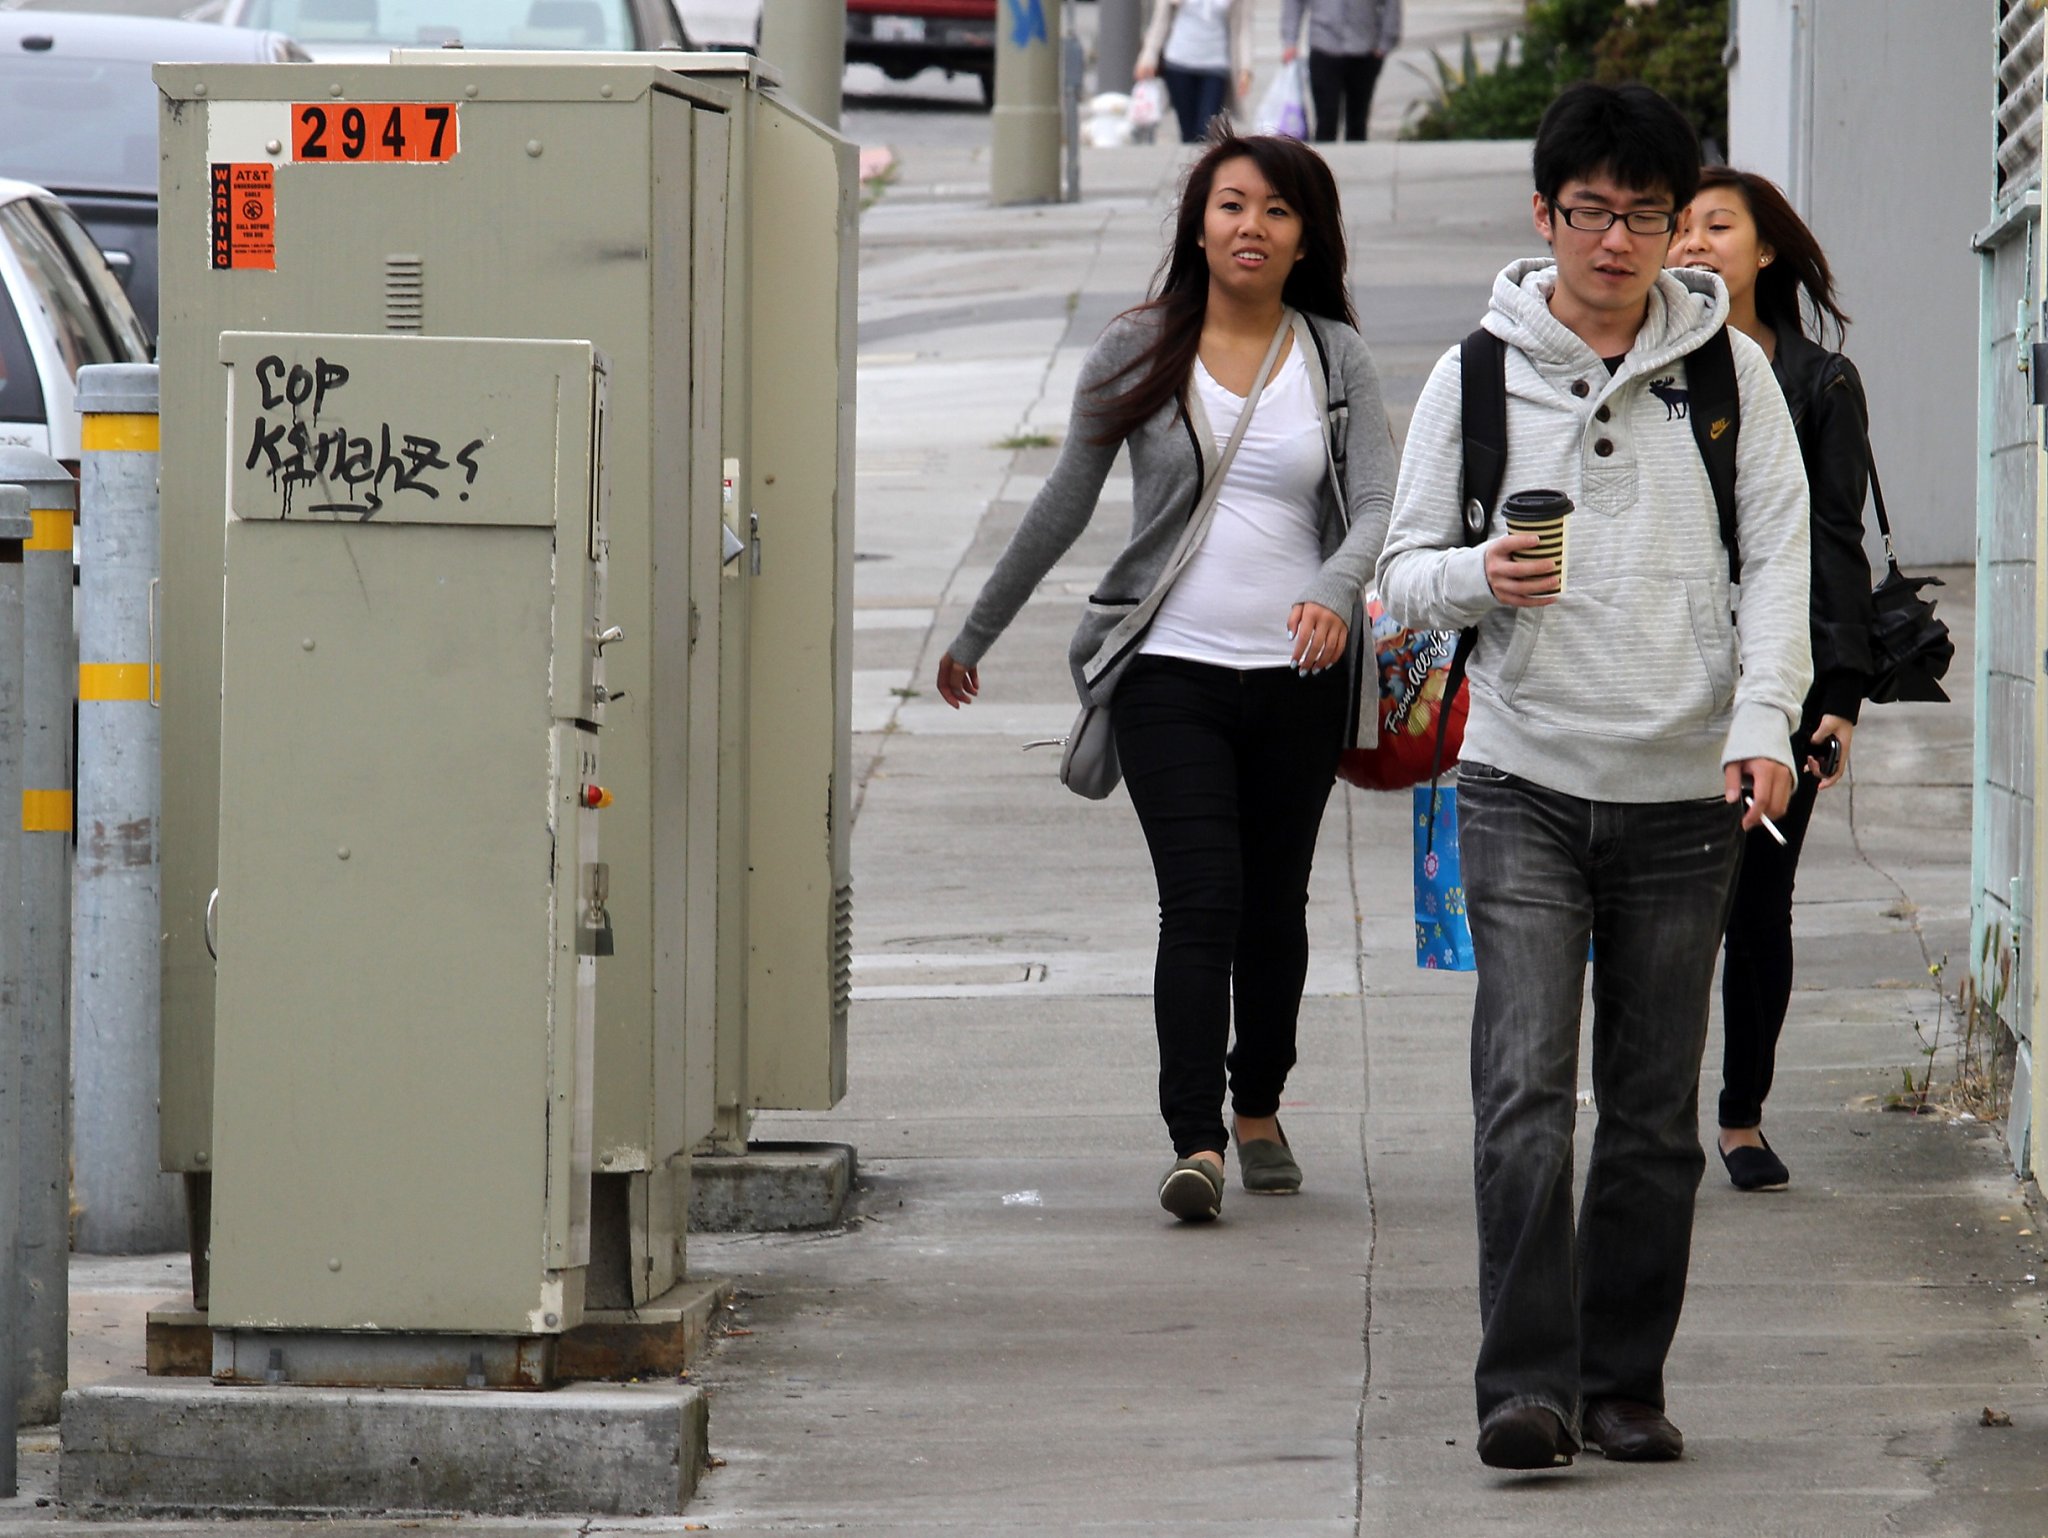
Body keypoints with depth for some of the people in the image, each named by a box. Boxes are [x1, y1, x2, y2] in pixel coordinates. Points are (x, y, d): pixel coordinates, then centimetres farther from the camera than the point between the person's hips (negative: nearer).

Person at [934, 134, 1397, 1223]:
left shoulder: (1336, 358, 4)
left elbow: (1378, 502, -7)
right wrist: (975, 633, 15)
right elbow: (1065, 503, 10)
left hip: (1300, 675, 2)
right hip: (1172, 670, -2)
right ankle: (1196, 1143, -19)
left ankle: (1258, 1105, 32)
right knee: (1200, 900, -14)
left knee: (1274, 904, 12)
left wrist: (1335, 593, -28)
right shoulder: (1139, 353, 2)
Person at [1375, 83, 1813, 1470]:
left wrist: (1764, 723, -13)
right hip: (1524, 784, -1)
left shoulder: (1730, 370, 6)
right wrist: (1479, 577, -15)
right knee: (1526, 1092, -13)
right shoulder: (1476, 375, 5)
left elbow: (1779, 558, 2)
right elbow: (1406, 572, 8)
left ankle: (1626, 1383, 14)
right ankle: (1527, 1387, -15)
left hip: (1684, 795, 1)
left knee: (1656, 1115, 5)